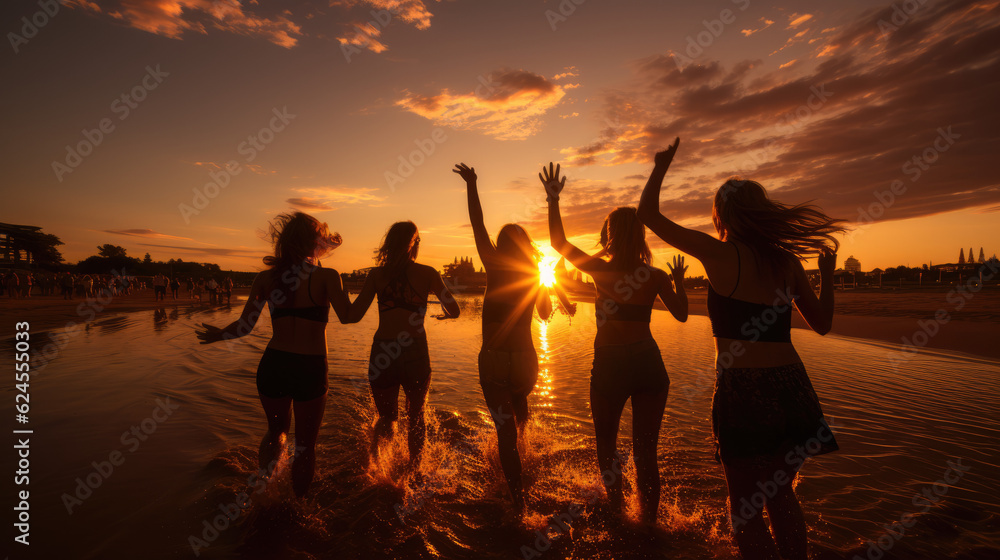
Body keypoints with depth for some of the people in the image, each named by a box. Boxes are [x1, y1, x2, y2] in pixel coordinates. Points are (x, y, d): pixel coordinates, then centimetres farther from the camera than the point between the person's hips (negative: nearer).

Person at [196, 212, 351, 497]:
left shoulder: (267, 278, 2)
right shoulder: (325, 276, -9)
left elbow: (244, 326, 1)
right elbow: (347, 316, -9)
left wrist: (219, 334, 21)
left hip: (272, 365, 4)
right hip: (310, 369, -4)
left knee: (277, 430, 30)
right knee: (305, 445, 16)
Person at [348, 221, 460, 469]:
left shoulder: (376, 274, 2)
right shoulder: (427, 273, -1)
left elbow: (353, 316, 0)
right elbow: (454, 310, 1)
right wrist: (444, 314, 24)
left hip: (382, 355, 1)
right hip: (415, 354, -1)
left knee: (387, 417, 24)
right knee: (415, 416, 23)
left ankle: (373, 450, 2)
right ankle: (414, 468, 33)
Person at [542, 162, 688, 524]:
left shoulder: (601, 270, -8)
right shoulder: (656, 276, -1)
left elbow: (558, 242, 1)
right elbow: (681, 314, 11)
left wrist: (553, 199, 6)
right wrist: (679, 280, 26)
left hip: (610, 366, -2)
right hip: (649, 365, 3)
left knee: (606, 443, 22)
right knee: (646, 452, 13)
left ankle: (614, 508, 28)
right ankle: (648, 521, 22)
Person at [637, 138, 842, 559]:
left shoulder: (720, 253, -9)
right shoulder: (788, 261, 5)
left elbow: (649, 214, -3)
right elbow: (823, 324, 14)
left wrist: (661, 168, 12)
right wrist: (827, 271, 26)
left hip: (743, 391, -6)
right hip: (791, 388, 6)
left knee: (745, 506, 10)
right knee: (781, 497, 24)